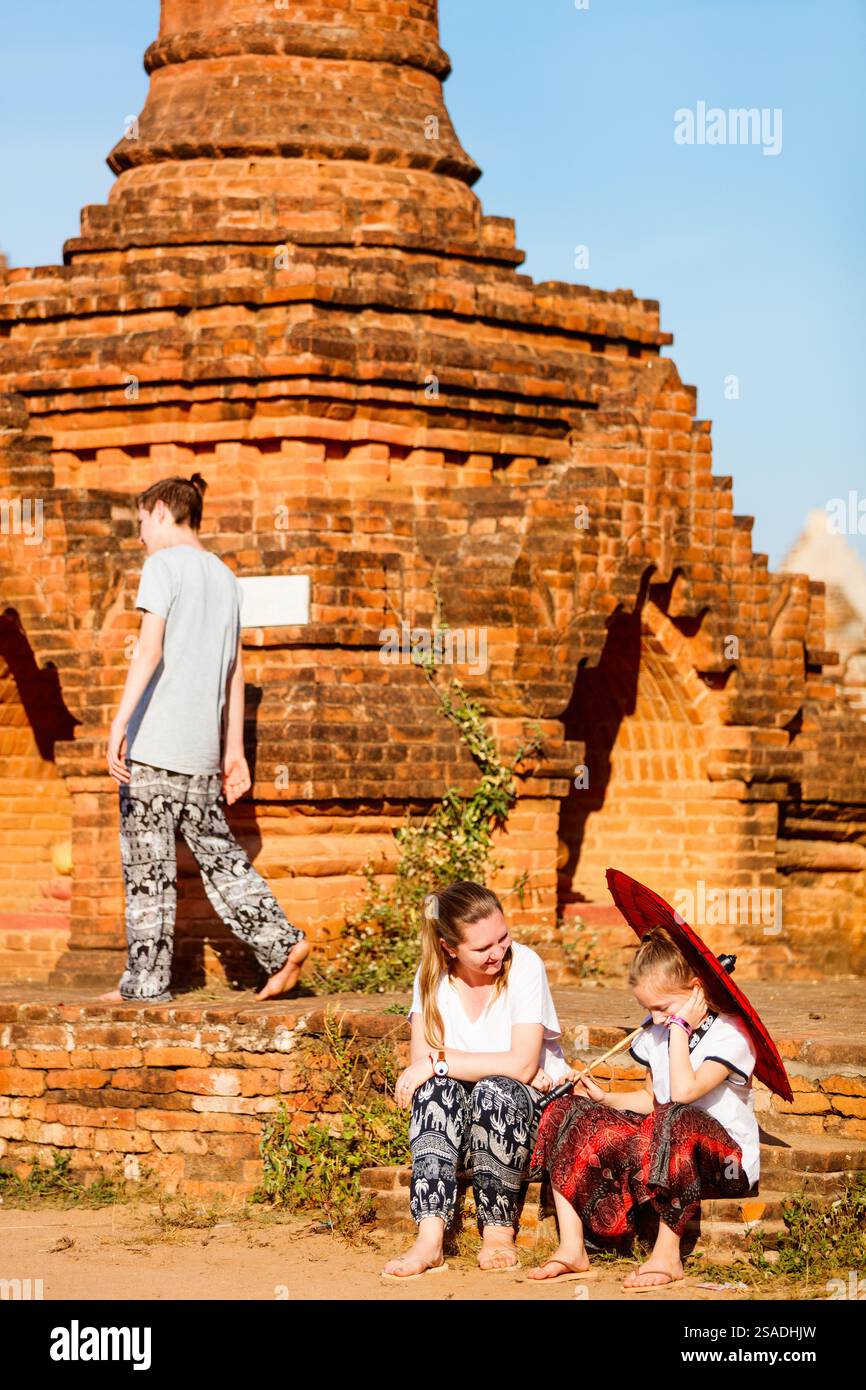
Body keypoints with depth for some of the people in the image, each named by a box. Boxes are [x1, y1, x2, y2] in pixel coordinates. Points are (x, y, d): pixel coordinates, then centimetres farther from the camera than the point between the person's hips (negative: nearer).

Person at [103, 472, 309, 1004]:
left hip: (154, 742, -7)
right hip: (202, 749, 7)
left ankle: (148, 980, 0)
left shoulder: (164, 566, -4)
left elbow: (149, 650, -16)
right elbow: (234, 673, 19)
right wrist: (234, 751, 21)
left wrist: (118, 725, -20)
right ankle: (282, 943, 1)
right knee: (219, 852, 12)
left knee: (148, 864, -2)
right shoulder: (225, 577, 17)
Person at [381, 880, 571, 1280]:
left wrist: (438, 1062, -25)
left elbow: (522, 1065, -22)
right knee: (438, 1087, -29)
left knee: (495, 1091, -34)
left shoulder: (524, 965, -14)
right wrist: (511, 1068, -24)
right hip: (456, 1121, 3)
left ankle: (499, 1231, -18)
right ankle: (430, 1238, -38)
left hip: (528, 1109, -3)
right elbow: (421, 1058, -14)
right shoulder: (433, 974, -4)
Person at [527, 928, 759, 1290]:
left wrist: (681, 1026, -18)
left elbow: (684, 1091, -27)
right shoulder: (656, 1034, 11)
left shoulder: (729, 1034, -13)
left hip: (725, 1156, -7)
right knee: (570, 1114, -8)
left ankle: (667, 1255, -34)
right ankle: (571, 1248, -17)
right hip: (659, 1142, 7)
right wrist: (604, 1098, 4)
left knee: (677, 1121, -42)